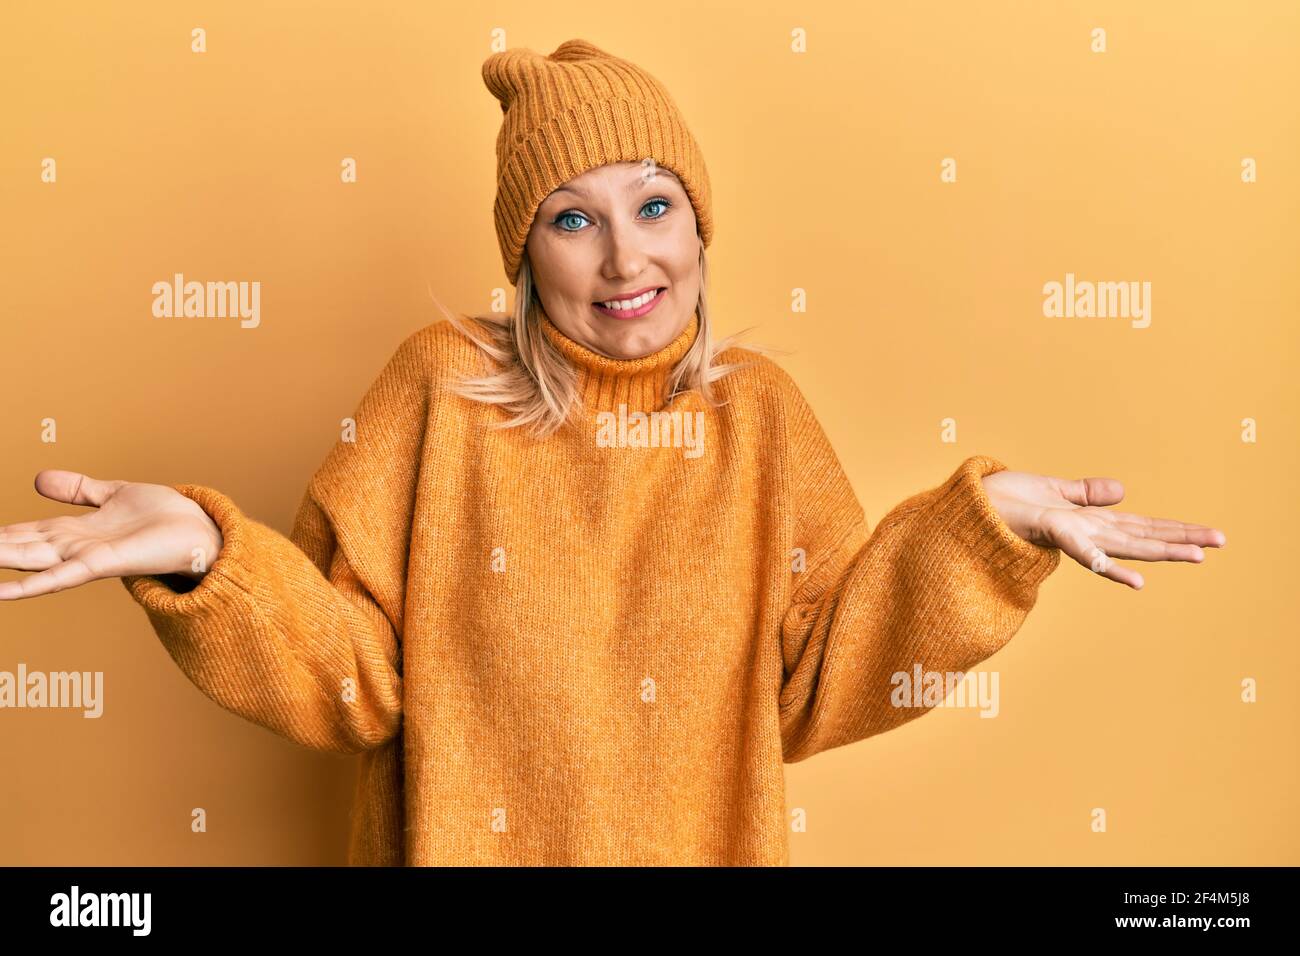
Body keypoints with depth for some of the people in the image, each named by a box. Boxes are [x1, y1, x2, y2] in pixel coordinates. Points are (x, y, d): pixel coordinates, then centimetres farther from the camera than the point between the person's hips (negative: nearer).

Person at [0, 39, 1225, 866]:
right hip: (466, 841, -1)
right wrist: (203, 549, -28)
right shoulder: (443, 383, -10)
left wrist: (985, 524, -15)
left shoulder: (759, 408, -4)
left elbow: (814, 678, -6)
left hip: (700, 841, 2)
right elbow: (352, 674, -11)